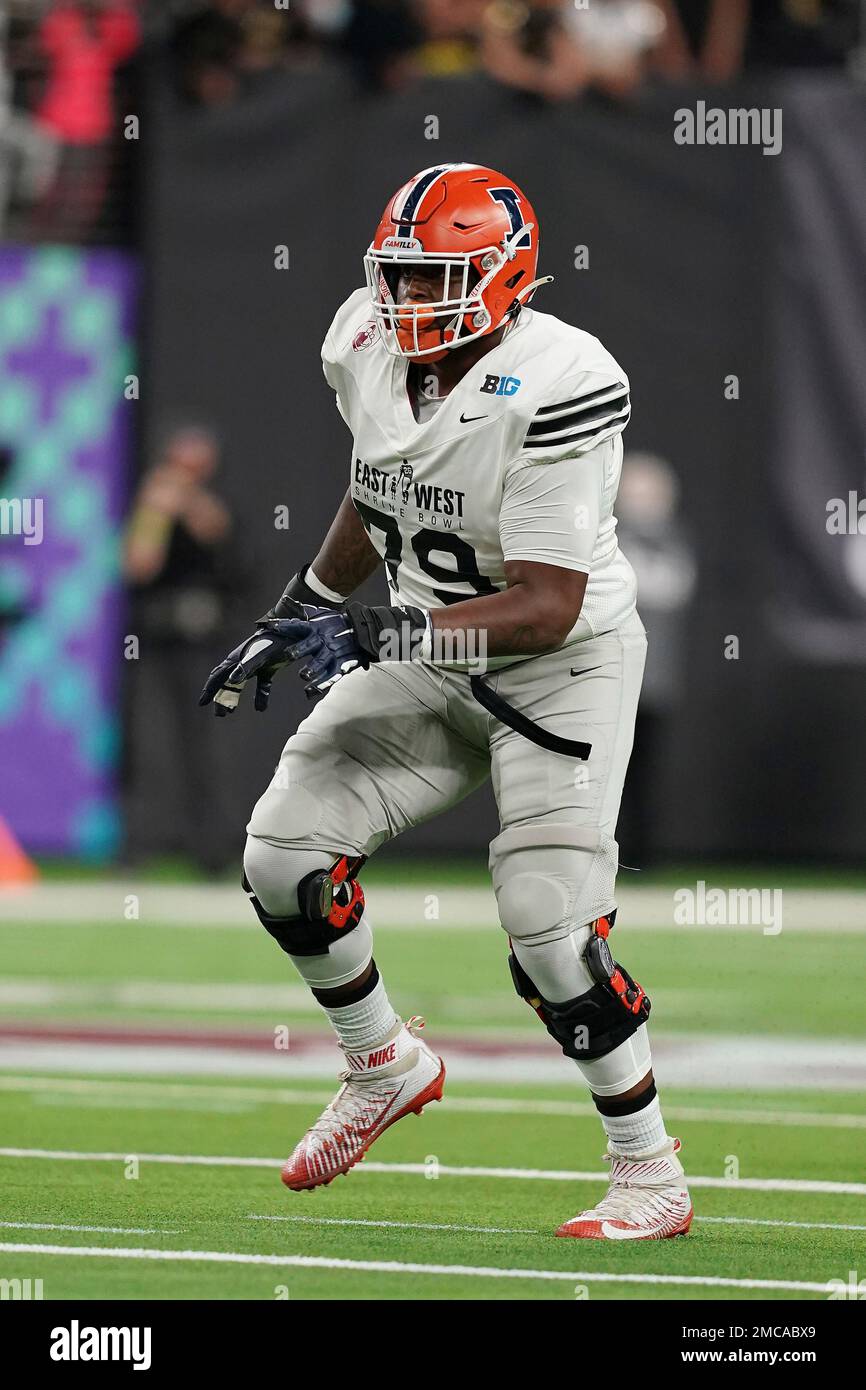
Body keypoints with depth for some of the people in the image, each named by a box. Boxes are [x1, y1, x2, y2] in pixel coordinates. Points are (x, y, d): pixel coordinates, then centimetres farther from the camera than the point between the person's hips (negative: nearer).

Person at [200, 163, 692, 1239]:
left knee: (550, 935, -15)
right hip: (428, 655, 7)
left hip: (562, 667, -7)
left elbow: (546, 608, -30)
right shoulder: (370, 351, -5)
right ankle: (386, 1068, 20)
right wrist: (293, 620, 19)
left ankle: (652, 1176, 4)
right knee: (283, 855, -4)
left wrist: (388, 634, -38)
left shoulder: (552, 392, -28)